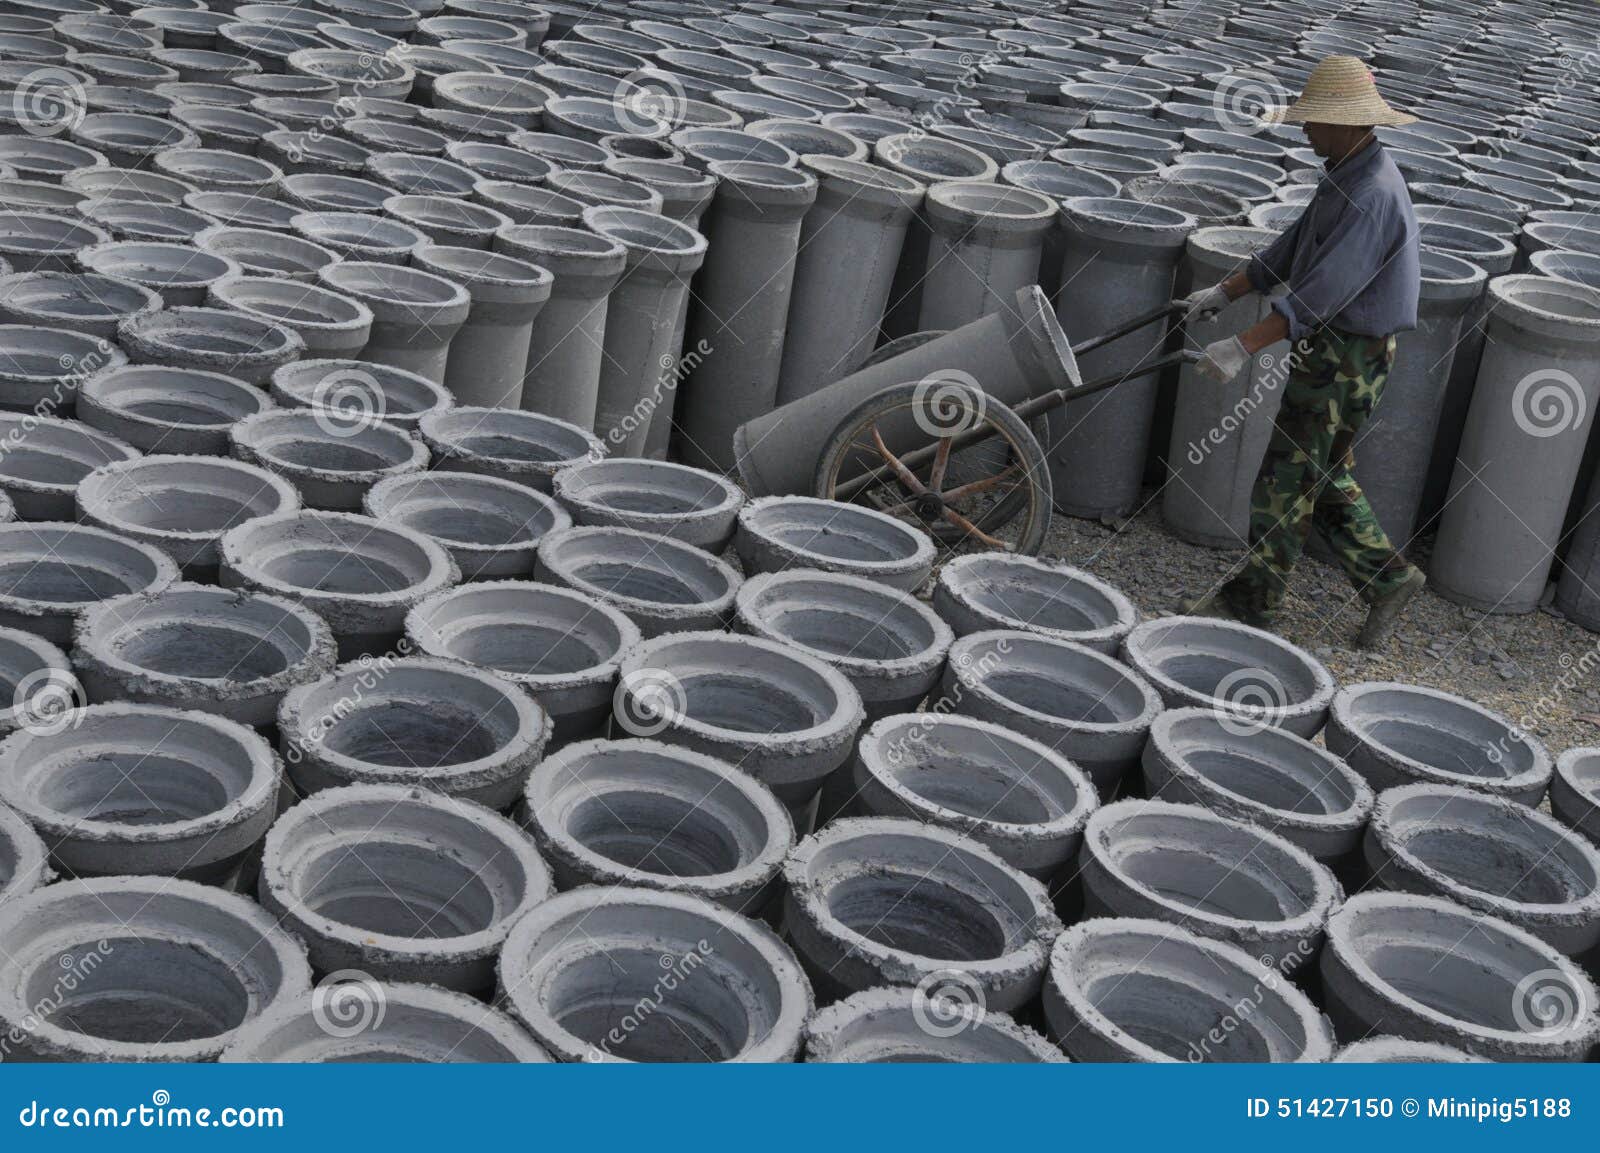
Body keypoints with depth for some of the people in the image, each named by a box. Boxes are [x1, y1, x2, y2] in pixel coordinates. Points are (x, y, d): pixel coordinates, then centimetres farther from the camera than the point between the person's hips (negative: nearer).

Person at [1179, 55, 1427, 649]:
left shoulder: (1372, 195, -24)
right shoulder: (1345, 174, 9)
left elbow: (1321, 291, -30)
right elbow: (1293, 246, 19)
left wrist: (1243, 347, -31)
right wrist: (1224, 292, 17)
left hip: (1347, 359, -10)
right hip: (1326, 349, 10)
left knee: (1288, 477, -1)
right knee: (1323, 477, 17)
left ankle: (1251, 601, 10)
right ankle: (1388, 577, 26)